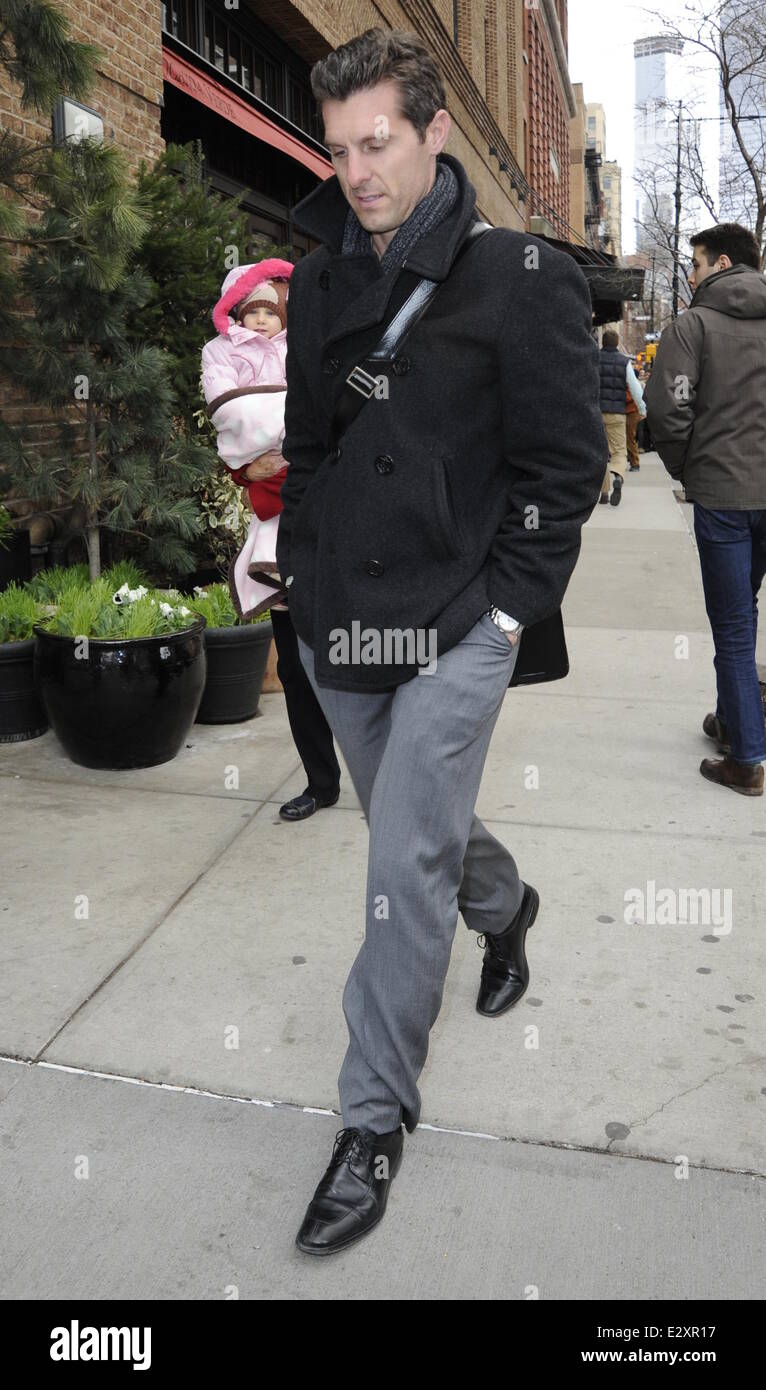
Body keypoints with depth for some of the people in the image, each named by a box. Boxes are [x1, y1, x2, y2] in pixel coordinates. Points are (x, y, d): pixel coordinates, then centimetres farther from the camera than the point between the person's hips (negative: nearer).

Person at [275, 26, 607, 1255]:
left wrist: (504, 608, -11)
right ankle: (505, 904, 54)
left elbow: (566, 462, -6)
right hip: (336, 624, 6)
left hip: (455, 629, -6)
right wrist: (303, 569, 11)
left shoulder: (522, 278, -6)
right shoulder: (319, 282, 10)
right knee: (419, 830, 20)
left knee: (406, 868, -5)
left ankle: (376, 1119, 14)